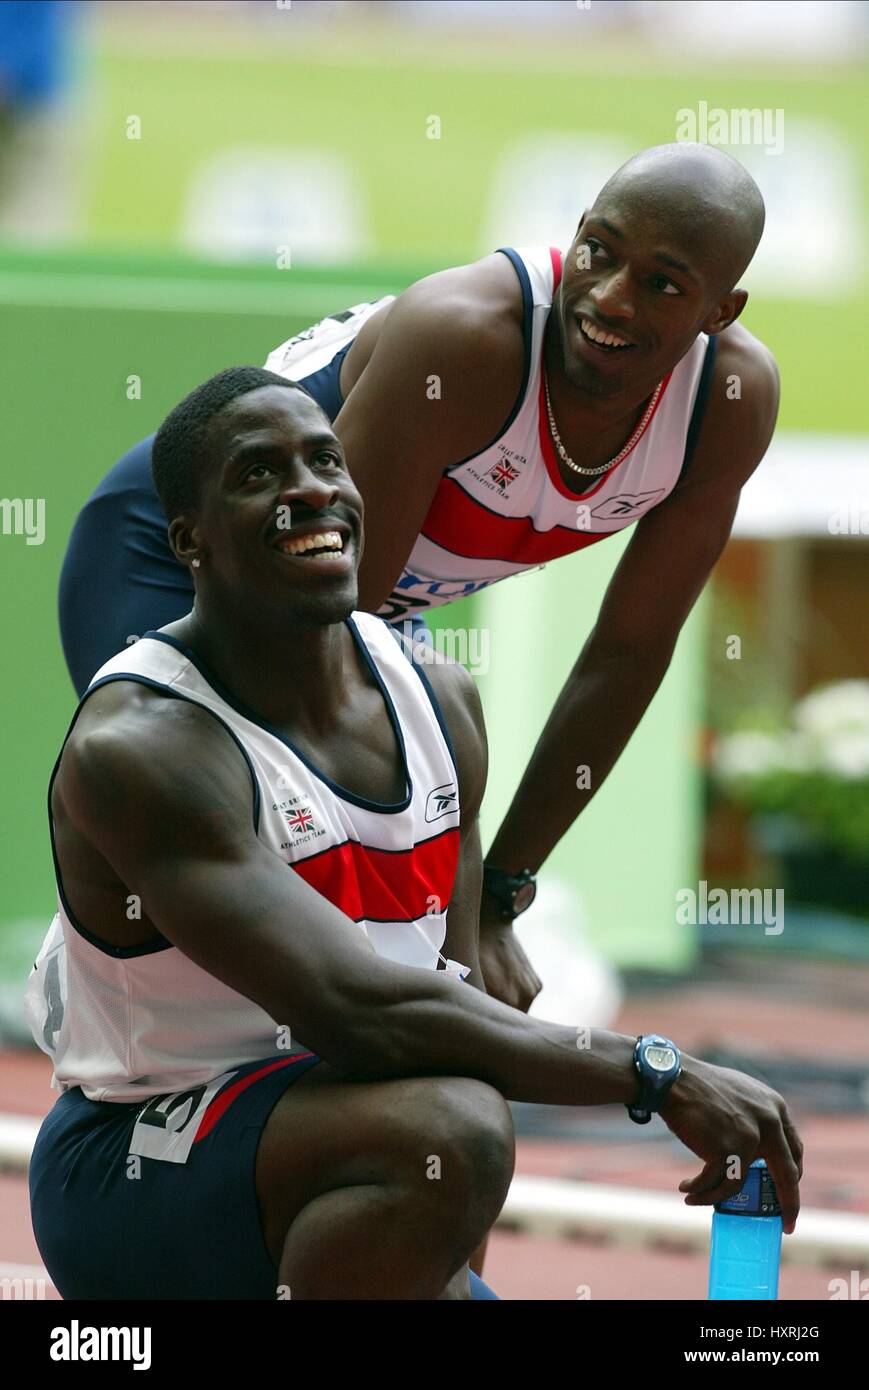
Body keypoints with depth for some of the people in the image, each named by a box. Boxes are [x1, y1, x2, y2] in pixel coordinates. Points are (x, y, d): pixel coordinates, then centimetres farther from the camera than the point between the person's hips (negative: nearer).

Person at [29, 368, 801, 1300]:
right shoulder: (138, 747, -24)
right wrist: (657, 1076, -31)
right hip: (135, 1183, -8)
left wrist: (453, 1274, -3)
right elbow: (355, 1012, -32)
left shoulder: (437, 701, 3)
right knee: (445, 1130, -36)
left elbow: (452, 997, 7)